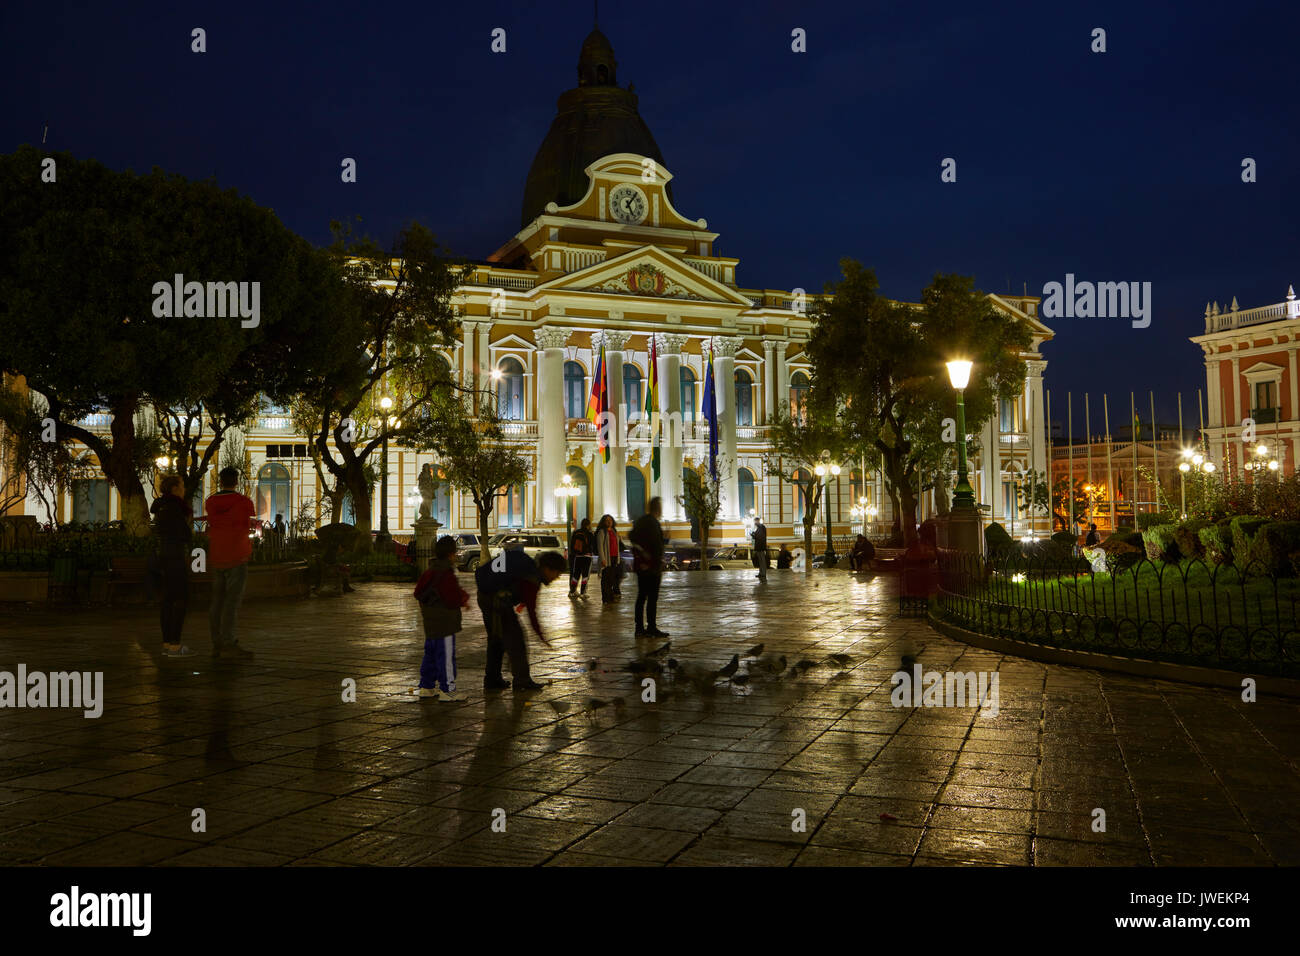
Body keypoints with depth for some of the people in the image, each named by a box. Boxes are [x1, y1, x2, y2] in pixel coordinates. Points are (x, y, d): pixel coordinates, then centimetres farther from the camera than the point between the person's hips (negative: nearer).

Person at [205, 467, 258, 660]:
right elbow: (252, 523, 6)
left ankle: (217, 644, 11)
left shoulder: (210, 502, 6)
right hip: (236, 557, -6)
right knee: (233, 599, -8)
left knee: (218, 599, 9)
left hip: (216, 556, 6)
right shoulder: (245, 502, -8)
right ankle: (229, 646, -12)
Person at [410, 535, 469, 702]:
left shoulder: (430, 571, 11)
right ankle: (447, 690, 1)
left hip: (430, 623, 10)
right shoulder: (446, 574, -20)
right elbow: (453, 599, -23)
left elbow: (418, 592, 20)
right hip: (444, 623, -10)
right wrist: (464, 597, -1)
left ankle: (426, 686, 26)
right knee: (446, 655, -3)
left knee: (431, 654, 18)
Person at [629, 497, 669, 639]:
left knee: (641, 596, 11)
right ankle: (651, 628, -3)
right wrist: (659, 565, -15)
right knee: (652, 597, -4)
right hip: (651, 566, -9)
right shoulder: (654, 523, -15)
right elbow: (657, 546, -18)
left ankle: (639, 628, 13)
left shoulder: (640, 521, 12)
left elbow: (632, 537, 19)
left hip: (640, 565, 9)